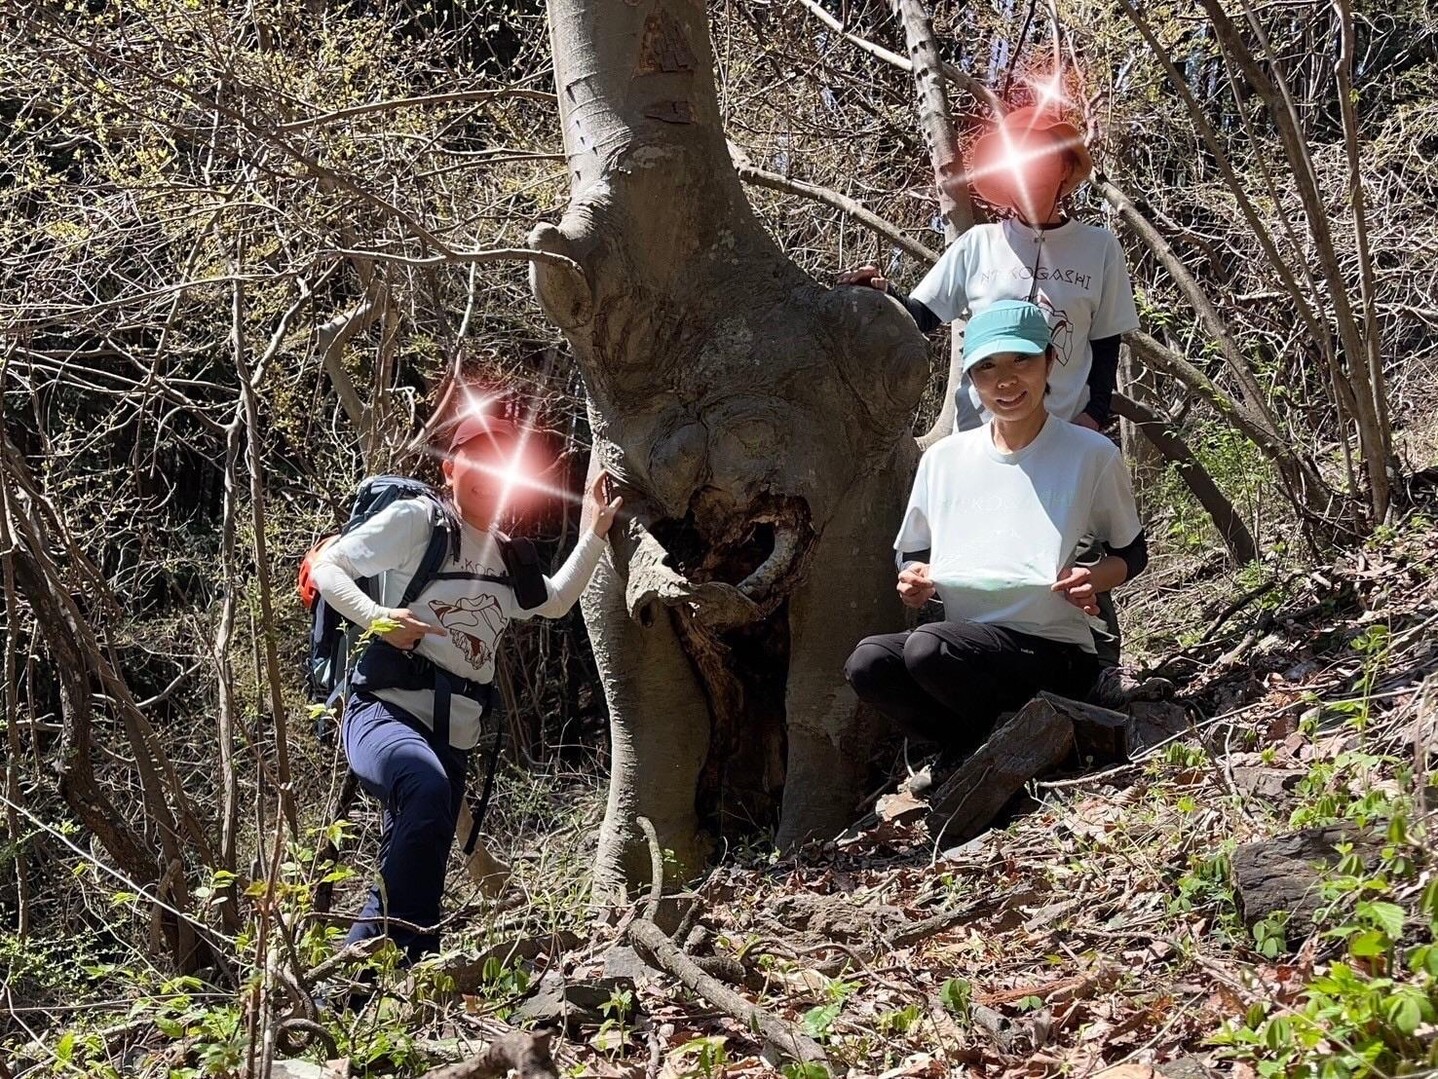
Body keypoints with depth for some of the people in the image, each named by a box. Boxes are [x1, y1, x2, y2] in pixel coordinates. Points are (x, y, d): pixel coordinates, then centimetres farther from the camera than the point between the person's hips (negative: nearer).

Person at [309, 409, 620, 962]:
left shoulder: (507, 560, 24)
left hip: (452, 739, 8)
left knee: (404, 884, 2)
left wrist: (593, 536, 31)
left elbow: (556, 602, 40)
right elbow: (326, 567, -1)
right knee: (426, 789, -39)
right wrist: (377, 617, -17)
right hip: (387, 710, -8)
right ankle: (409, 959, -41)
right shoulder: (416, 520, 2)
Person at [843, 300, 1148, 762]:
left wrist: (1092, 580, -11)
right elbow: (915, 553, 21)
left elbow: (1132, 553, 11)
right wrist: (916, 579, -3)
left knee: (927, 648, -34)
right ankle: (975, 748, -8)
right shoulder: (943, 458, 10)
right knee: (868, 662, -29)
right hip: (963, 642, 4)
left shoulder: (1092, 455, 0)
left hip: (1054, 653, -4)